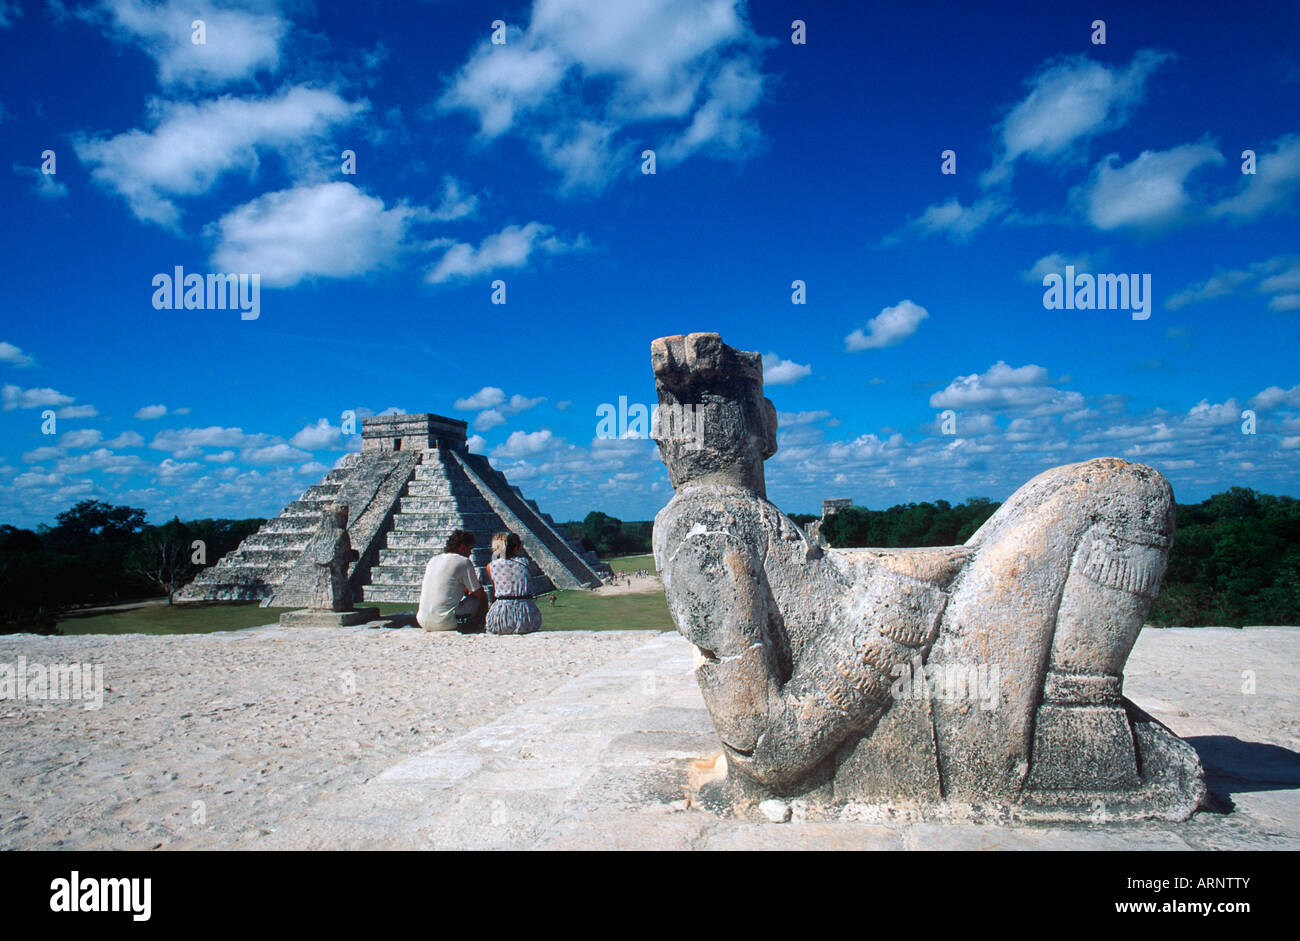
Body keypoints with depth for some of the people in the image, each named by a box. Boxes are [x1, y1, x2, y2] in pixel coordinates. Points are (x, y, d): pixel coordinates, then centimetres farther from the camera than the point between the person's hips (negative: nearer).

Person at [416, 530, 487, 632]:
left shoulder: (433, 560, 15)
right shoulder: (464, 562, -5)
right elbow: (478, 593, -2)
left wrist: (465, 591, 32)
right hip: (445, 623, -7)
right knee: (483, 597, 9)